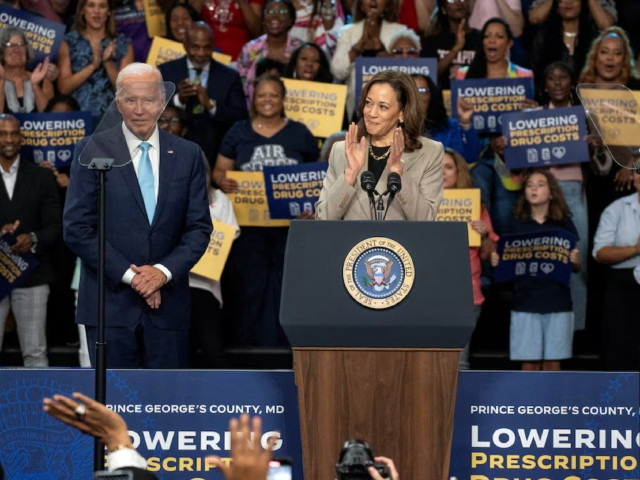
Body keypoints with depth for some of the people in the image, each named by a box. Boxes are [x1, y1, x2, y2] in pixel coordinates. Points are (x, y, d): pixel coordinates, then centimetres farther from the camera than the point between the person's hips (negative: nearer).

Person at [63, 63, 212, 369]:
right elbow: (77, 228, -4)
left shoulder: (187, 155, 8)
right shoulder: (92, 151, 0)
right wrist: (128, 274, -11)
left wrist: (164, 271, -9)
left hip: (168, 302, 2)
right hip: (111, 302, -2)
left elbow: (199, 227, 7)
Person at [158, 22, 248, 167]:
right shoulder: (166, 72, 3)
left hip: (215, 158, 0)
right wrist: (178, 99, -19)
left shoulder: (229, 77, 4)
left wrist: (211, 105, -19)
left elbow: (241, 119, -4)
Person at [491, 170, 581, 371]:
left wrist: (575, 261, -14)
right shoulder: (518, 224, 7)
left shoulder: (563, 224, 6)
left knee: (552, 361, 3)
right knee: (529, 362, 0)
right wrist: (496, 262, -12)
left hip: (557, 301, 0)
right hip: (525, 301, 0)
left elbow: (576, 267, 8)